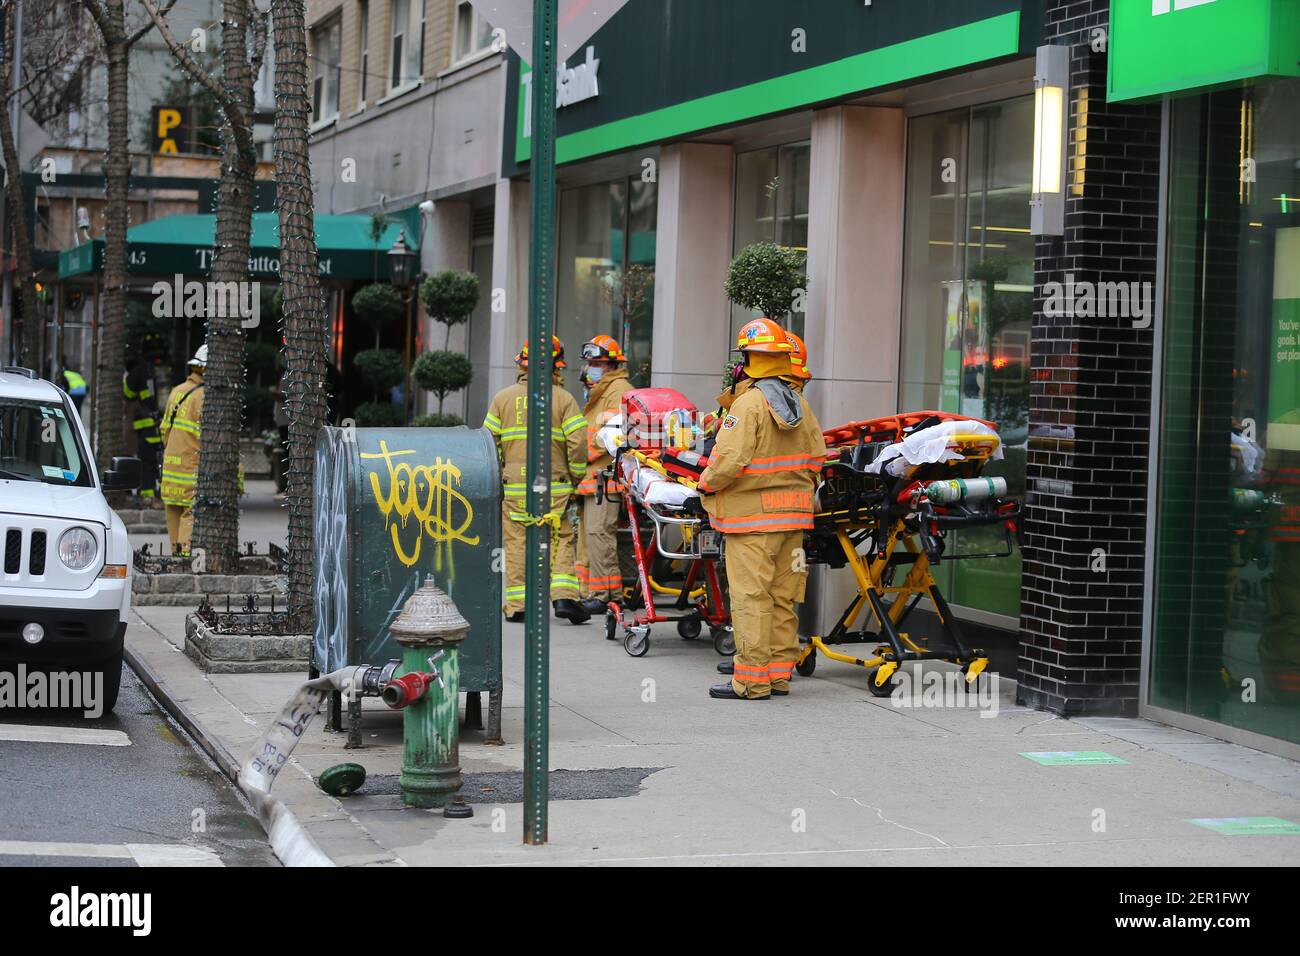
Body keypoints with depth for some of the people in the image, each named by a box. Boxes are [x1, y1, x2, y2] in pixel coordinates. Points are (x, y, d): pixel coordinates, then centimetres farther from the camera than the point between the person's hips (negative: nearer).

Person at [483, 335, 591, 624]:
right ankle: (564, 597, -6)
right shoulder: (563, 399, -2)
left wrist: (496, 478, 16)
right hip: (554, 487, -2)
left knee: (516, 544, 7)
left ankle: (516, 606, 8)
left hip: (513, 485, 2)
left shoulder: (503, 398, 6)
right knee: (561, 540, 6)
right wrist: (574, 480, 6)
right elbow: (578, 443, -6)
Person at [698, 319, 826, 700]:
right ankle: (780, 674, 17)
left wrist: (707, 483, -4)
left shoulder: (749, 404, -15)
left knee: (750, 596, -4)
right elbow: (815, 457, 12)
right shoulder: (800, 403, 9)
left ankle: (751, 680, -4)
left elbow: (729, 460, -21)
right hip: (793, 513, 8)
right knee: (783, 597, 12)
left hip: (753, 514, -7)